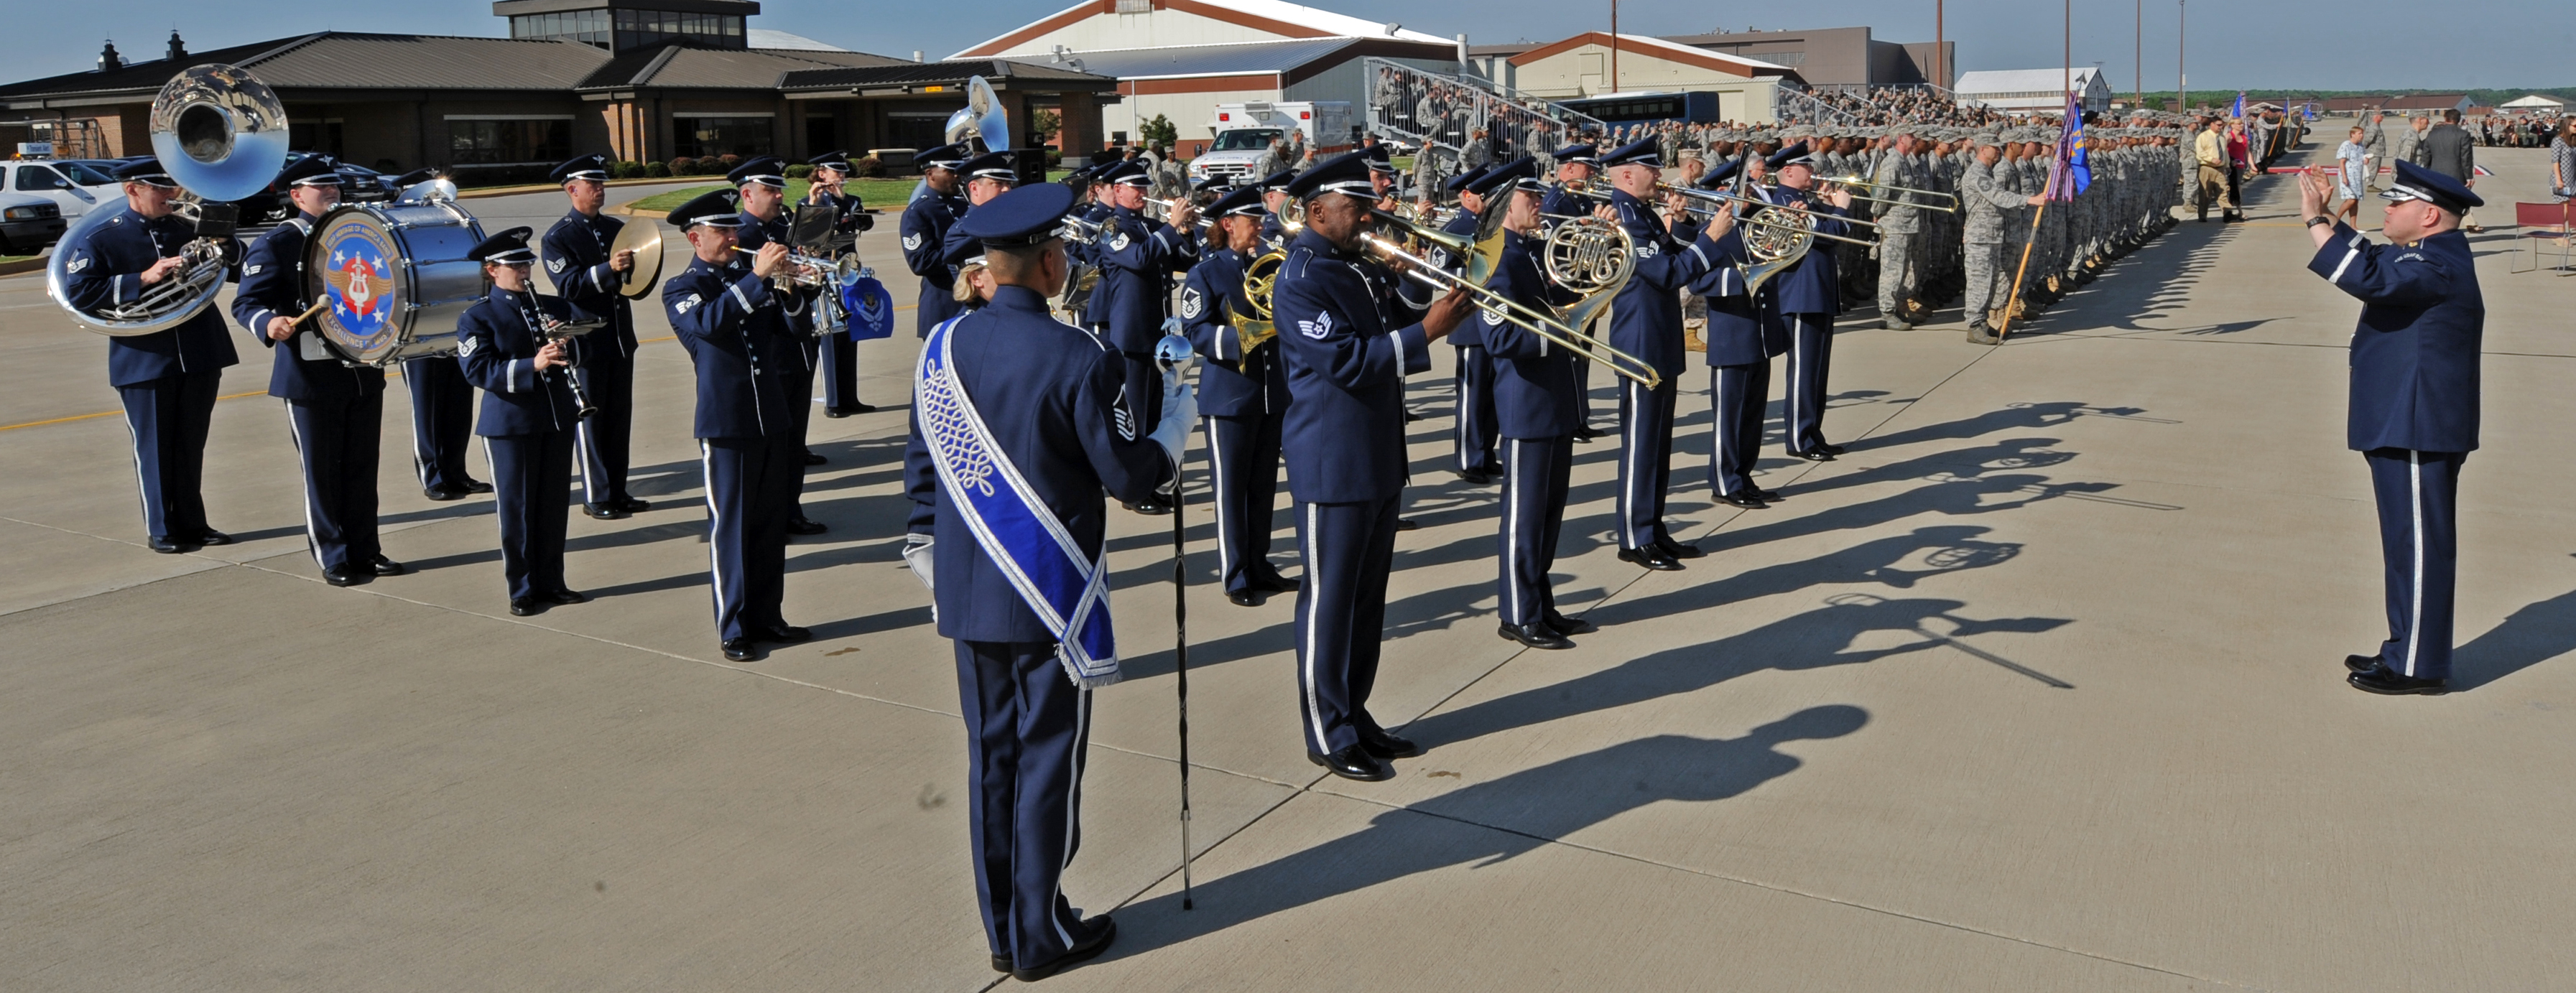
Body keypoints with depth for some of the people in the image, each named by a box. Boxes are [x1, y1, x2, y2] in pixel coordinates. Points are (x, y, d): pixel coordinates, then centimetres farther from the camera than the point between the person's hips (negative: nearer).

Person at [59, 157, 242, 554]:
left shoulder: (189, 228, 10)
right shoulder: (101, 239, 0)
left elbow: (234, 260, 18)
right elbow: (78, 293, -9)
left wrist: (223, 239, -4)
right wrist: (142, 279, -18)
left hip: (200, 356, 4)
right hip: (145, 360, -3)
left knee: (191, 446, 11)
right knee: (154, 448, 3)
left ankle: (191, 522, 22)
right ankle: (161, 530, 14)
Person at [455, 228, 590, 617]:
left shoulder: (555, 308, 11)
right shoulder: (477, 318, -2)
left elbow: (576, 349, 13)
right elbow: (479, 369, -14)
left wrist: (564, 341, -10)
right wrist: (531, 365, -27)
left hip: (558, 419, 4)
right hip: (509, 426, -4)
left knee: (555, 505, 9)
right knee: (516, 509, 2)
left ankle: (551, 582, 21)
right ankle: (523, 590, 12)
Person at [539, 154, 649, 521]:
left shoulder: (616, 228, 12)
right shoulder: (557, 238, -5)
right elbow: (568, 286, -17)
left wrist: (634, 267, -9)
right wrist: (608, 270, -30)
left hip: (620, 336, 6)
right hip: (585, 341, -6)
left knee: (620, 418, 10)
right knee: (590, 420, 1)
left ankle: (618, 491, 20)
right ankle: (596, 497, 8)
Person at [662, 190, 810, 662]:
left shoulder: (747, 277, 15)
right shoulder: (681, 290, -1)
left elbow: (785, 337, 15)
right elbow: (708, 323, -24)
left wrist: (784, 285, -3)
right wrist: (758, 277, -29)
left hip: (772, 416, 6)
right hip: (725, 422, -6)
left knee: (771, 523, 11)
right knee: (730, 526, 0)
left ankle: (767, 615, 22)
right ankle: (734, 629, 8)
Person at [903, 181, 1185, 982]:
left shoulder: (943, 345, 1)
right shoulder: (1078, 359, -17)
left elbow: (922, 463, 9)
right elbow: (1130, 477, -12)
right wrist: (1178, 421, 6)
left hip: (966, 588, 6)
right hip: (1052, 592, -6)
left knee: (990, 751, 14)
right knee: (1048, 757, 5)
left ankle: (1001, 928, 25)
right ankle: (1042, 936, 16)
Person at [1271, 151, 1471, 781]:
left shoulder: (1356, 268, 13)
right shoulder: (1300, 281, -15)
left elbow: (1379, 339, 18)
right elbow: (1346, 360, -23)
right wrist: (1427, 333, -25)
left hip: (1379, 461, 9)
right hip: (1333, 466, -9)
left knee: (1368, 598, 15)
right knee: (1330, 601, 1)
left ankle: (1355, 716, 27)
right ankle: (1328, 736, 11)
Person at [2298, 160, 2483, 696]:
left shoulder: (2439, 265, -19)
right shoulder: (2424, 256, 14)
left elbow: (2369, 279, -34)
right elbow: (2371, 260, 30)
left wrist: (2316, 219, -28)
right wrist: (2326, 215, 18)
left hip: (2419, 431, -11)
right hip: (2401, 426, 11)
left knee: (2420, 545, -3)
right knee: (2408, 545, 17)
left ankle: (2419, 668, 4)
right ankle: (2406, 650, 27)